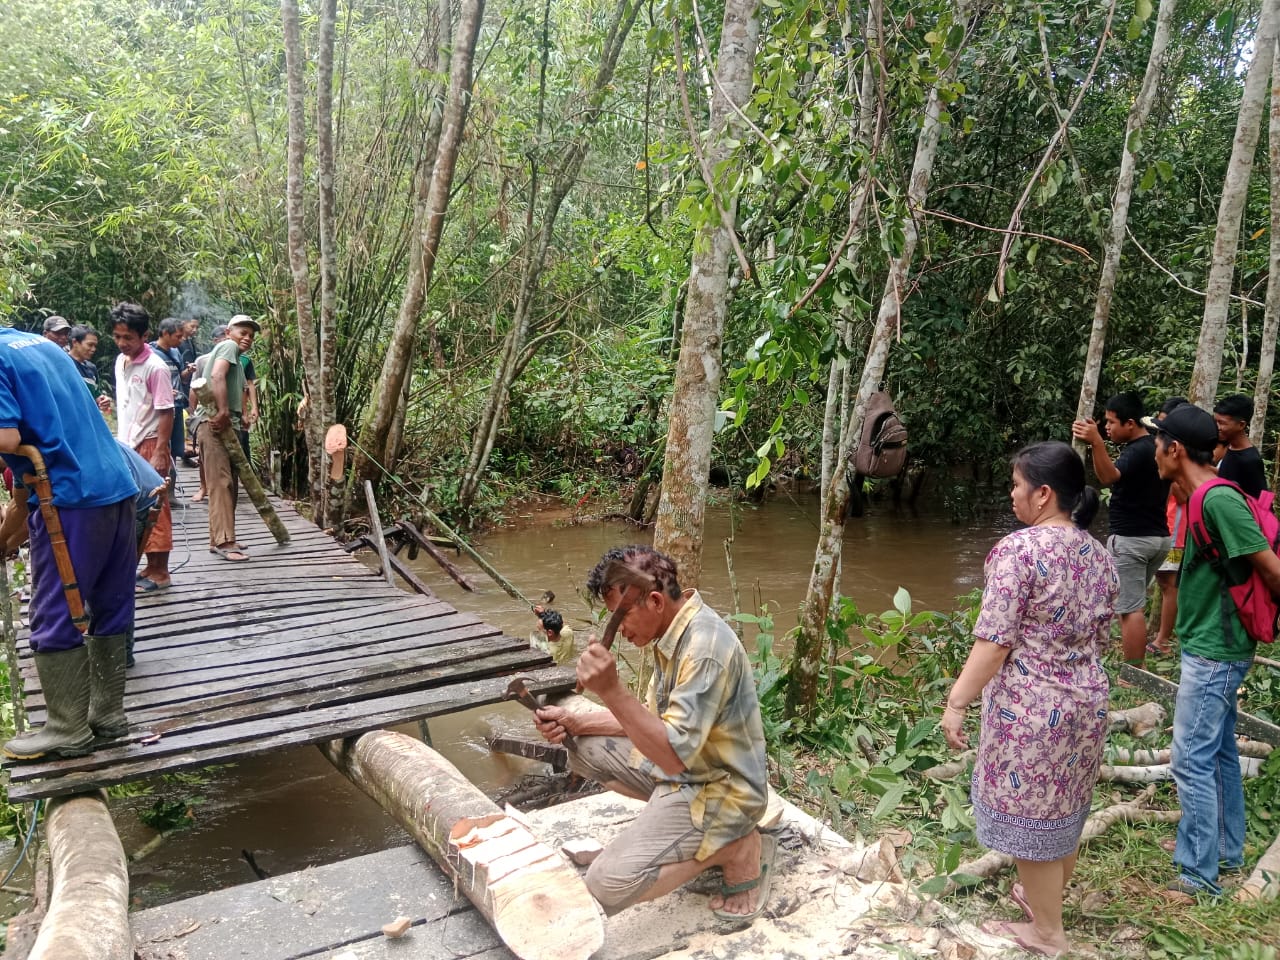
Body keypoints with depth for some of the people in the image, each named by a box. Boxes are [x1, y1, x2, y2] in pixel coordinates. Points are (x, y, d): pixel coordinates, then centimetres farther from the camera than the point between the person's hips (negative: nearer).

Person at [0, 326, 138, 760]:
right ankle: (108, 713, 24)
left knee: (55, 620, 3)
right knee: (111, 610, 14)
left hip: (70, 498, -8)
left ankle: (68, 731, 12)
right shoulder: (41, 342, 18)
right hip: (117, 486, 8)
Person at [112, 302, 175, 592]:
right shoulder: (120, 362, 9)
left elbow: (166, 413, -15)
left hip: (149, 446, -8)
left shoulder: (155, 367, -14)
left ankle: (159, 573, 5)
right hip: (127, 446, 8)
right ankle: (150, 567, 20)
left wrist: (160, 452, -18)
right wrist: (118, 442, 16)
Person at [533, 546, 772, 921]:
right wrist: (575, 722, 1)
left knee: (608, 884, -19)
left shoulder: (705, 648, -28)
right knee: (585, 750, 11)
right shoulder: (674, 631, 2)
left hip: (718, 790, -9)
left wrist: (611, 691, -38)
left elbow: (674, 756, -31)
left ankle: (740, 849, -3)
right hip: (688, 766, 10)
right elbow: (655, 717, 12)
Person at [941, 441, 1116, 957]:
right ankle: (1046, 898, 44)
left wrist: (957, 702, -17)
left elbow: (994, 640, -22)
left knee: (1029, 814, 9)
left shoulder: (1020, 549, -19)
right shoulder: (1099, 555, 4)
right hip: (1086, 702, 8)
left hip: (1030, 708, -7)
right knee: (1063, 809, 23)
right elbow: (1100, 639, 12)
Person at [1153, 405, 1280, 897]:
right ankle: (1227, 849, 33)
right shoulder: (1209, 497, 7)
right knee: (1219, 751, 19)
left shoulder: (1218, 500, -23)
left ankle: (1199, 873, 9)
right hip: (1213, 648, 10)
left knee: (1192, 760, -2)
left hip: (1212, 653, -10)